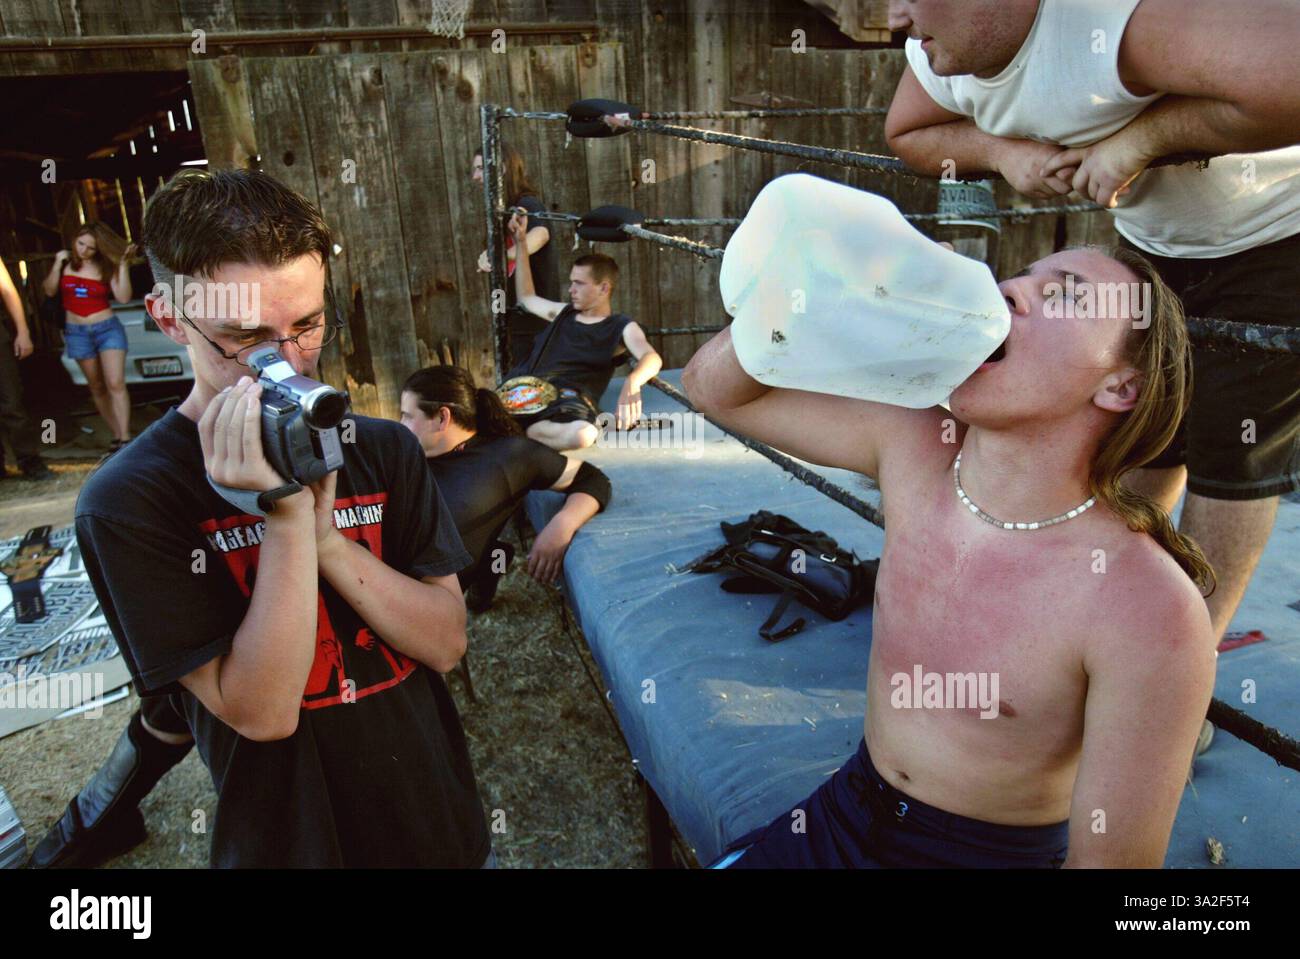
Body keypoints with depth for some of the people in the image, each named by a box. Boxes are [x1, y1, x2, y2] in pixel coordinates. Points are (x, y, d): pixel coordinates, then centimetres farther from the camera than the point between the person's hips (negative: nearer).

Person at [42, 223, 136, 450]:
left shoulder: (106, 267, -2)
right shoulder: (66, 262, 4)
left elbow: (124, 297, -13)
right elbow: (50, 291, 2)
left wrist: (123, 265, -17)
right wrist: (57, 265, -8)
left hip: (108, 328, -3)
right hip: (76, 332, 3)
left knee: (116, 384, -15)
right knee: (97, 388, 6)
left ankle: (125, 438, -19)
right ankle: (116, 435, 13)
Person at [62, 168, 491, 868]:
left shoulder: (383, 449, -5)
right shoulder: (128, 503, -16)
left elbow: (446, 644, -10)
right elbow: (262, 712, -20)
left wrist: (325, 538, -23)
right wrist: (288, 518, -29)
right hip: (290, 841, -3)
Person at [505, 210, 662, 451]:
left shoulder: (622, 327, 8)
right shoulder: (563, 313, 27)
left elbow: (652, 358, -11)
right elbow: (527, 298, 46)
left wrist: (631, 383, -36)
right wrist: (520, 243, 43)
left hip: (567, 401, -3)